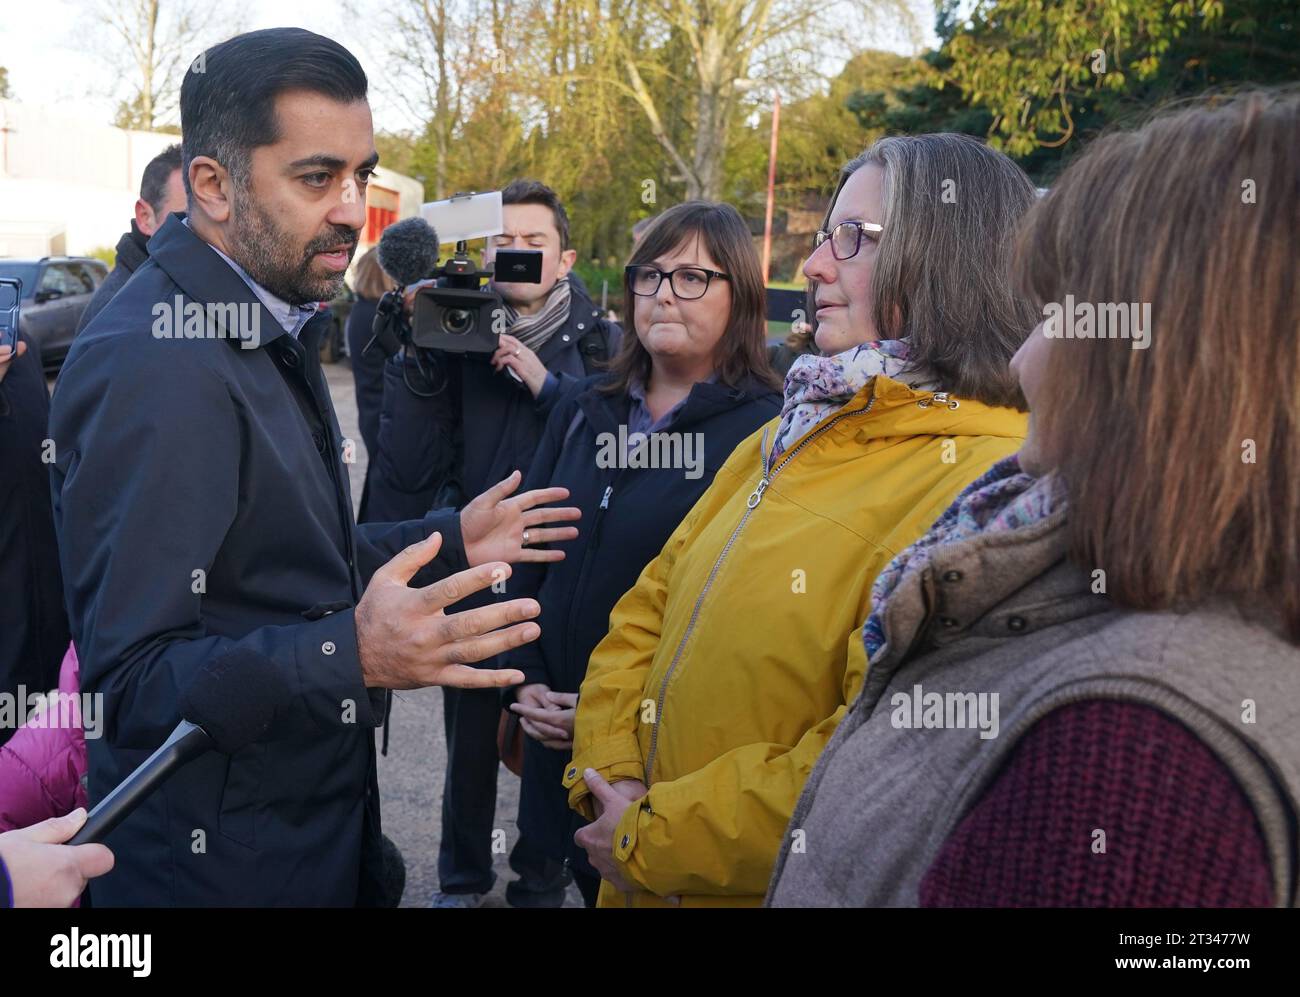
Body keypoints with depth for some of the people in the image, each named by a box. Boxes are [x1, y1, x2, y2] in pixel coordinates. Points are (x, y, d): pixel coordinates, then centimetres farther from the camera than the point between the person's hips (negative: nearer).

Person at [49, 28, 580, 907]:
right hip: (220, 862, -9)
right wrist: (351, 655, -38)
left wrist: (452, 542, 13)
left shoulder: (268, 330, 9)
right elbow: (130, 677, -27)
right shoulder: (154, 363, -24)